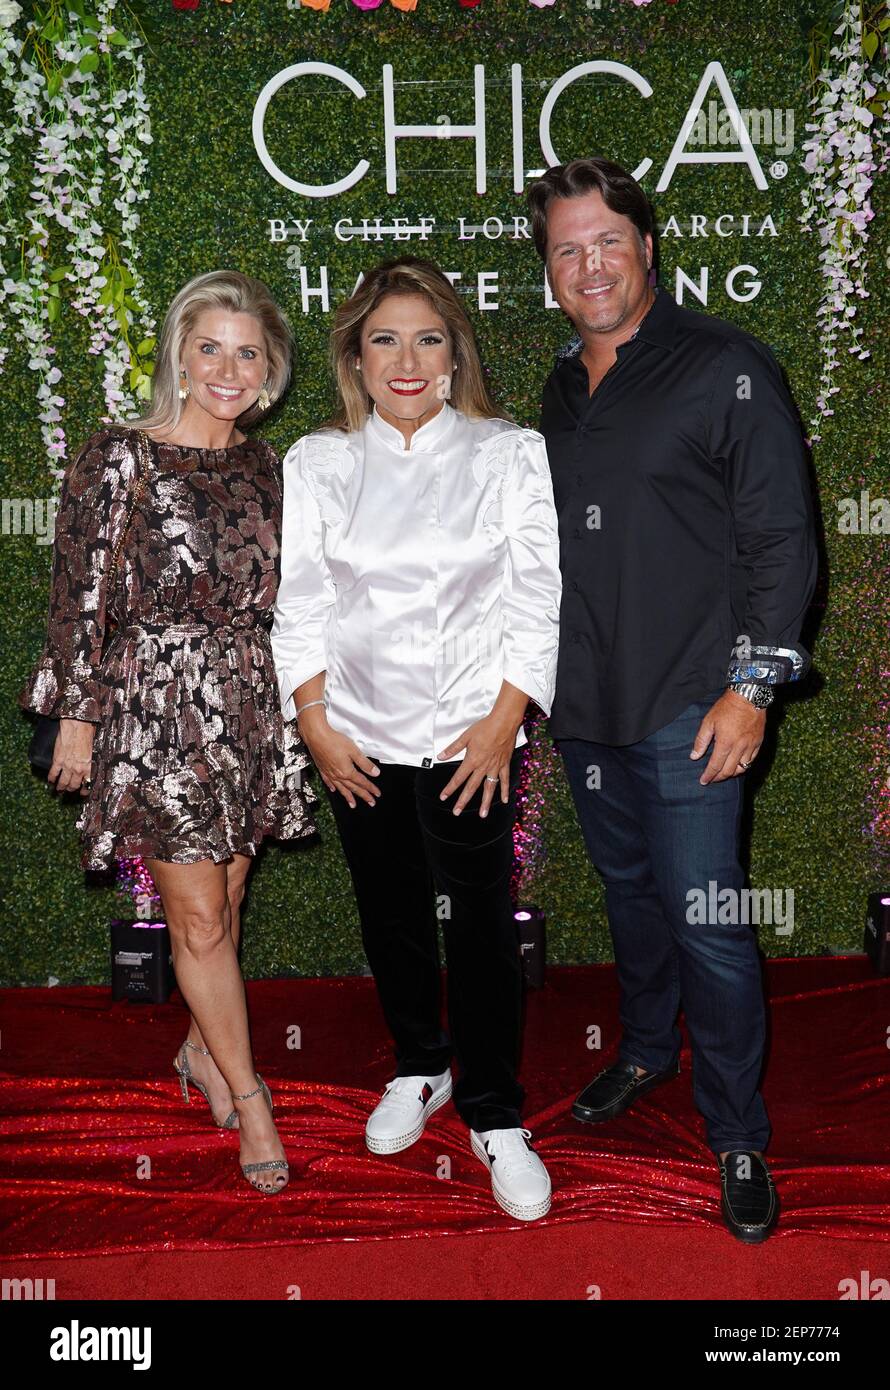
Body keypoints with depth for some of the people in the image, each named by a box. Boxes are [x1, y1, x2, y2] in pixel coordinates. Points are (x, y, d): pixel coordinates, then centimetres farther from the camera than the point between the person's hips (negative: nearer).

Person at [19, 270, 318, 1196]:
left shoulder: (260, 462, 8)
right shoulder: (120, 458, -8)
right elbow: (79, 596, -6)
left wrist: (294, 702, 16)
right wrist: (77, 716, -6)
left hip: (248, 702, 5)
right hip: (155, 702, -5)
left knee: (225, 896, 13)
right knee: (199, 915, 0)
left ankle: (202, 1049, 35)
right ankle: (246, 1093, 15)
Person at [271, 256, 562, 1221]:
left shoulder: (510, 453, -2)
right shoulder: (315, 464, 3)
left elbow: (537, 596, -4)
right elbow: (299, 603, 2)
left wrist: (503, 722, -10)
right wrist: (316, 725, -3)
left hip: (471, 733, -2)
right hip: (361, 738, 3)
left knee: (482, 923, 2)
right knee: (389, 914, 16)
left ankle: (493, 1112, 20)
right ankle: (419, 1067, 38)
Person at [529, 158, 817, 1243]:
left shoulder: (726, 368, -7)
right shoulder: (560, 389, 12)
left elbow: (781, 540, -9)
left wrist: (752, 685, -14)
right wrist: (536, 674, 18)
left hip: (689, 706, -6)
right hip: (584, 705, 6)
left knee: (705, 922, -3)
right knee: (629, 890, 19)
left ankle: (736, 1133, 14)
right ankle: (646, 1051, 41)